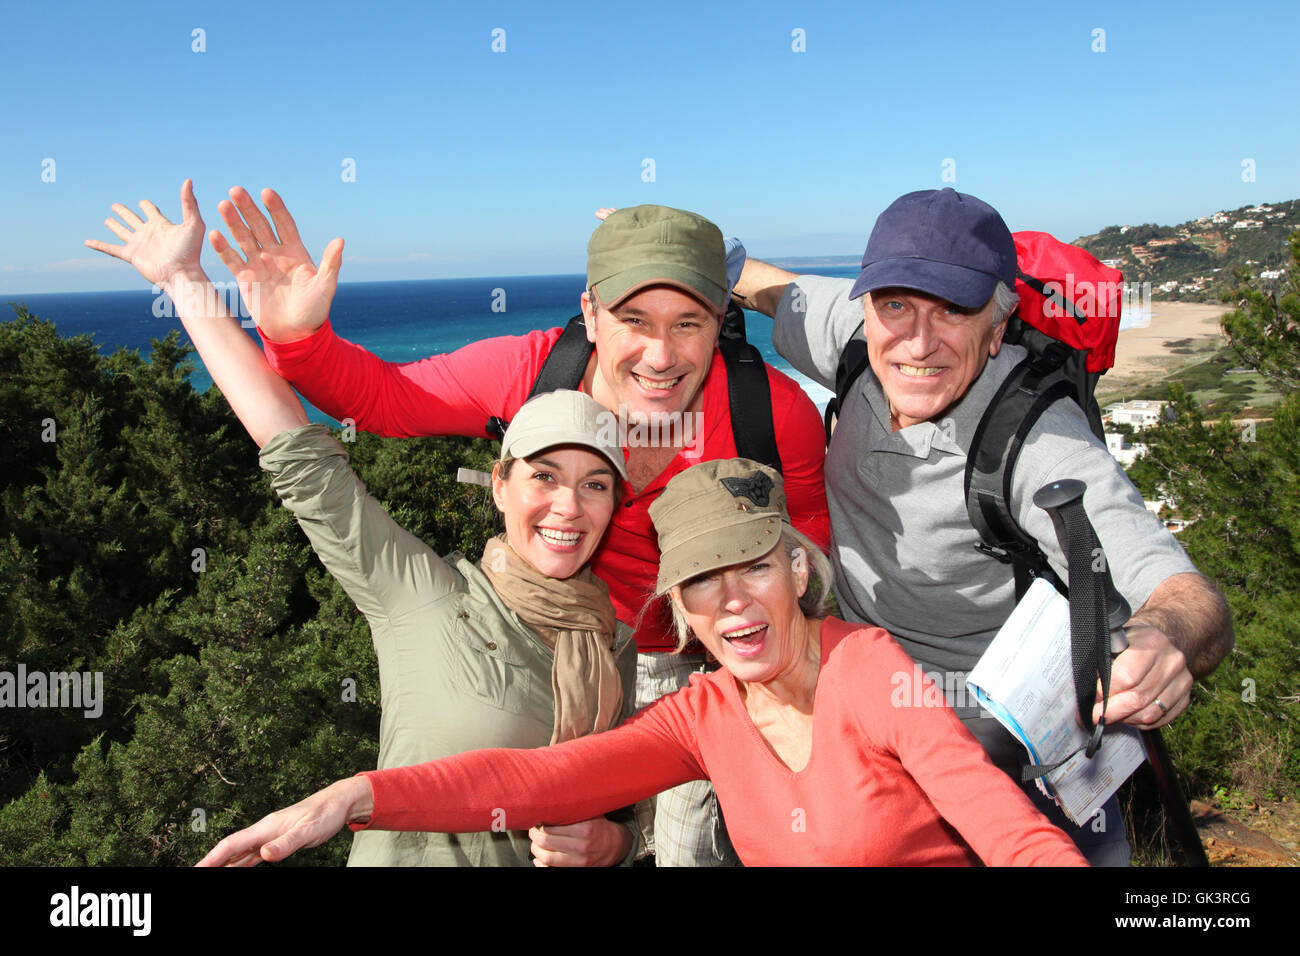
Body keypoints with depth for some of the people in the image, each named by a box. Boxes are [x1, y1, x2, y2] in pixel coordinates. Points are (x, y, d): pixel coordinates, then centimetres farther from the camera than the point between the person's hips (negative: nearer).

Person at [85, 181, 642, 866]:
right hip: (407, 853, -3)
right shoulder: (423, 595, -7)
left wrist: (602, 841, -9)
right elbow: (298, 453, -7)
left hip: (559, 856, 3)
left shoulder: (614, 643, 3)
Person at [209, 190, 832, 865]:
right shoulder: (530, 372, -23)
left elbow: (805, 545, -5)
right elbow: (380, 396, -9)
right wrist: (297, 334, -26)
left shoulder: (781, 414, -25)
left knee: (698, 848, 16)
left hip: (711, 668, -1)